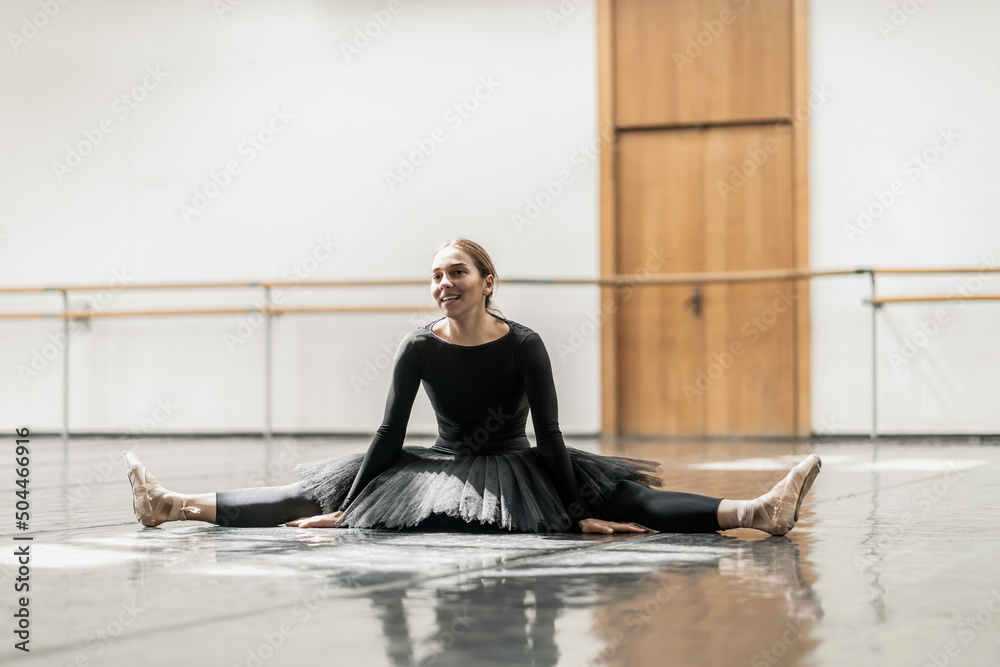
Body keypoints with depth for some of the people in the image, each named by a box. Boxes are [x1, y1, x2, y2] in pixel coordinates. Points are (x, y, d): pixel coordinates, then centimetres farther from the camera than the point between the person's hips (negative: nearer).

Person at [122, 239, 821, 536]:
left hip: (519, 471, -2)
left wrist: (581, 513, -20)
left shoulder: (525, 346, -15)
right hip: (443, 468, 3)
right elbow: (390, 435, -6)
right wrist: (342, 510, -8)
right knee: (318, 494, -6)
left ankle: (755, 511, -39)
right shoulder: (420, 347, -9)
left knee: (619, 501, -24)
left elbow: (549, 435, -15)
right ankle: (175, 505, -7)